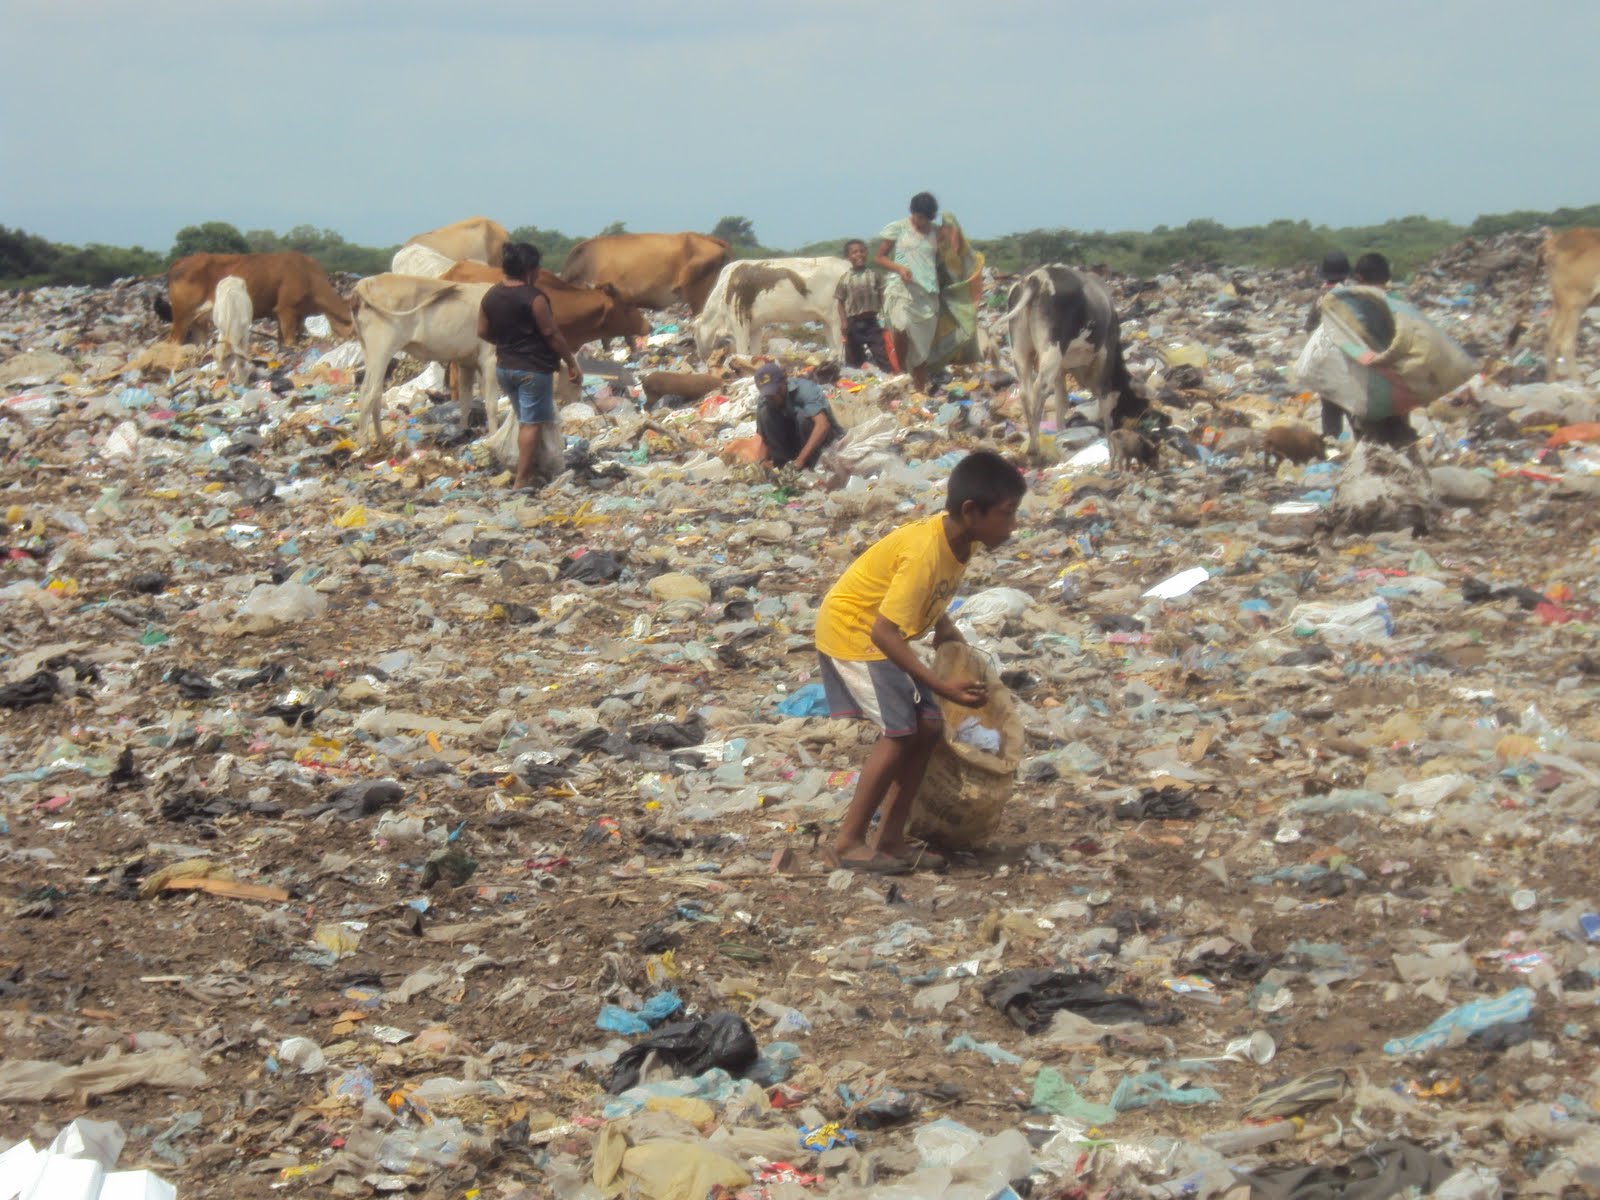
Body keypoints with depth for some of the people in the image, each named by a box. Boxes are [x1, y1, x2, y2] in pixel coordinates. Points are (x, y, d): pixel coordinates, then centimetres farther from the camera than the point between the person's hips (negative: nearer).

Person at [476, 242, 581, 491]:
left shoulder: (491, 296, 2)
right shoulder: (534, 298, -18)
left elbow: (483, 332, 10)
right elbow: (552, 334, -16)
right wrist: (571, 363, -7)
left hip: (504, 367, 7)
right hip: (534, 368, -7)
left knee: (525, 421, 20)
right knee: (532, 423, -1)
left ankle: (532, 470, 27)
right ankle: (522, 481, -2)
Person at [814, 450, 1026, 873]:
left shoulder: (960, 539, -6)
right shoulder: (925, 552, -32)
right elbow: (884, 633, -34)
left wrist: (943, 625, -1)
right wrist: (943, 688, -35)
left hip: (877, 633, 9)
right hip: (851, 628, -9)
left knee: (927, 727, 3)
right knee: (899, 731, -14)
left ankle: (892, 839, 10)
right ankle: (849, 841, -6)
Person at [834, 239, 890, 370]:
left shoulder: (874, 275, 2)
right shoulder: (845, 279, 1)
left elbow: (882, 296, 3)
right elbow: (840, 301, 3)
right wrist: (843, 321, -7)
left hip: (871, 321, -1)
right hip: (853, 322, 1)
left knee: (881, 353, -6)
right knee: (853, 358, 9)